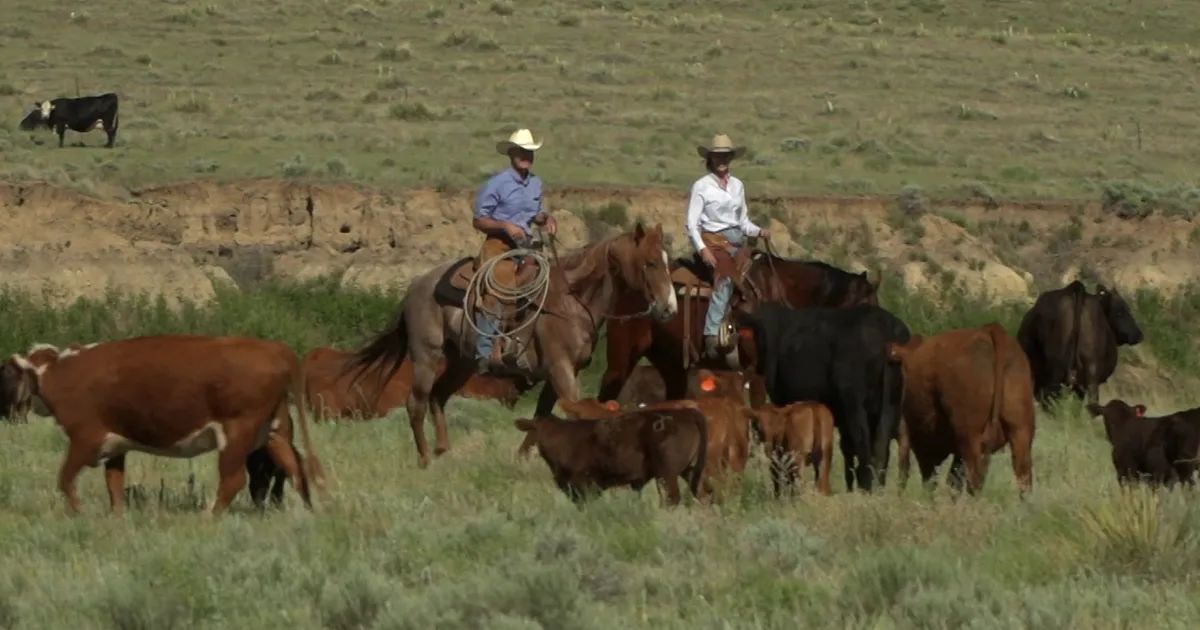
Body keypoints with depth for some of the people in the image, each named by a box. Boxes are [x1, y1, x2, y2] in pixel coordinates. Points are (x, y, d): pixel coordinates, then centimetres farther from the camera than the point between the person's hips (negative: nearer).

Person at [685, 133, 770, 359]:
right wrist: (703, 249, -18)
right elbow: (692, 223, -5)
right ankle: (711, 337, -35)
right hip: (714, 242, -7)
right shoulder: (702, 186, 0)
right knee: (725, 280, -29)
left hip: (737, 242, 7)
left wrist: (759, 232, 0)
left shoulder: (737, 185, 16)